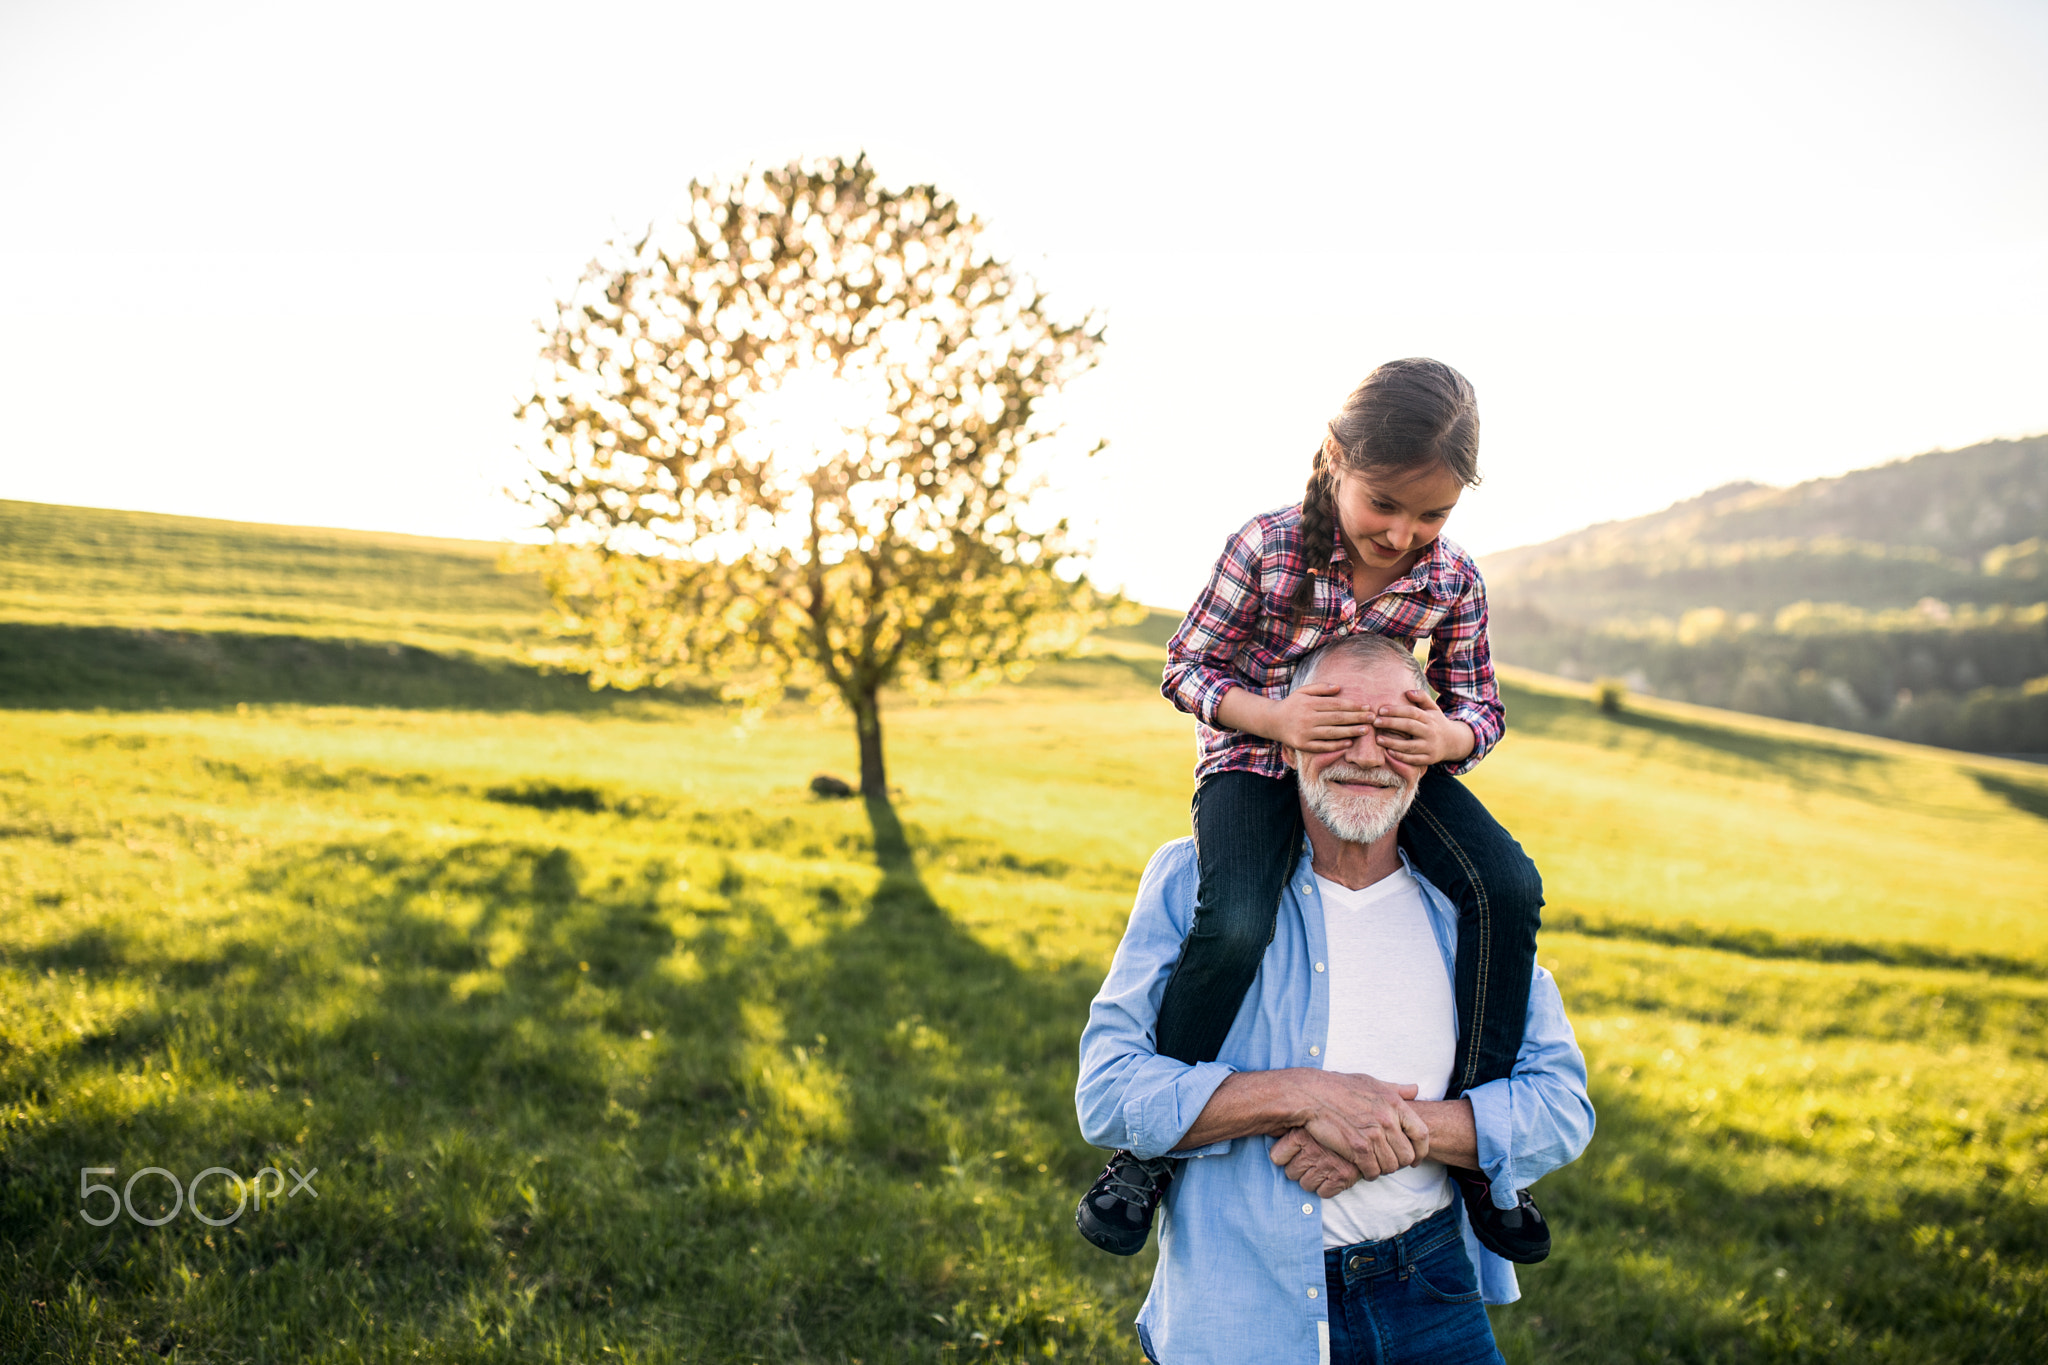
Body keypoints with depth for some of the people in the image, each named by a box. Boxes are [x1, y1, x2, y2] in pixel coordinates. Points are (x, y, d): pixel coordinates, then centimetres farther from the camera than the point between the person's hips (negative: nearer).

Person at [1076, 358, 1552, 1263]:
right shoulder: (1267, 550, -18)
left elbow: (1479, 703, 0)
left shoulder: (1454, 582, -8)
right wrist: (1272, 715, -30)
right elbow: (1187, 665, -10)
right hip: (1255, 757, -3)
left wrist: (1448, 734, -27)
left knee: (1508, 886, -21)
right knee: (1233, 926, -32)